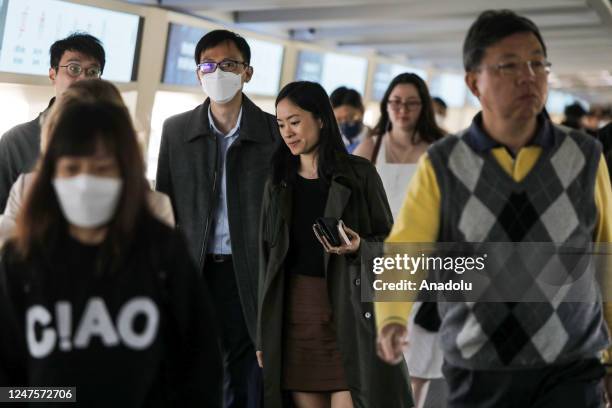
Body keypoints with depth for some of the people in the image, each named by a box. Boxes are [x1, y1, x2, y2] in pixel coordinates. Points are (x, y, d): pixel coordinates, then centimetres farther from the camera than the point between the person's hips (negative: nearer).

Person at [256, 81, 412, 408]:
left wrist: (359, 247, -19)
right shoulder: (278, 183, 11)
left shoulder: (359, 174, 0)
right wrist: (263, 335, 10)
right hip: (295, 312, 3)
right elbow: (267, 258, 12)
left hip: (349, 311, -3)